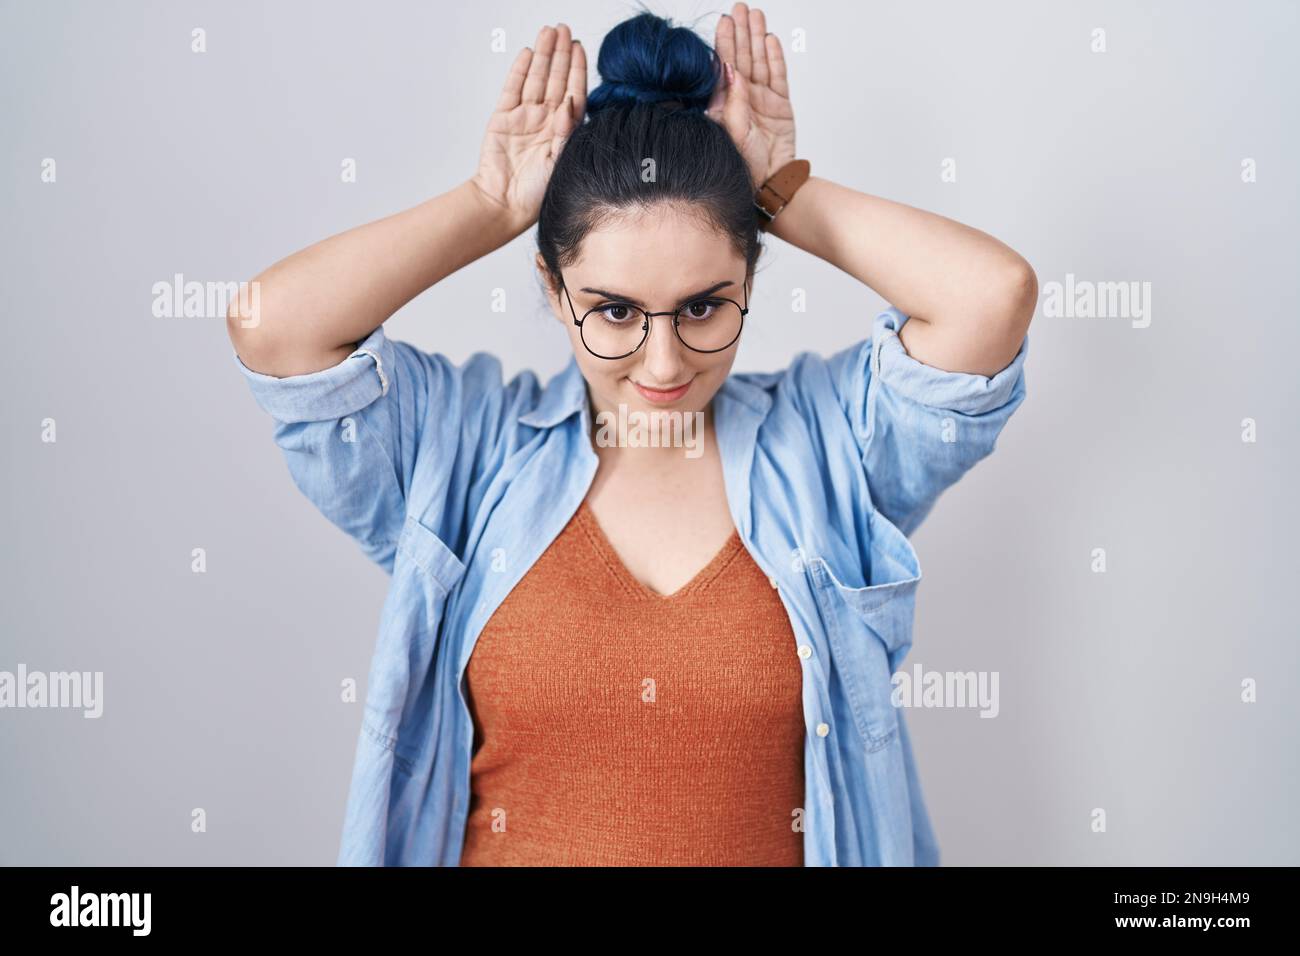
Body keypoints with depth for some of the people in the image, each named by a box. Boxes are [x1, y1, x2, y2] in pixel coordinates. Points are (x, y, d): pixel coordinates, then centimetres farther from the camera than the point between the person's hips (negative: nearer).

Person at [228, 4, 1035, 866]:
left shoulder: (827, 442, -3)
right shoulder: (465, 455, -4)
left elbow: (995, 293, -14)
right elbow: (272, 327, -14)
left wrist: (783, 193, -6)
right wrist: (496, 206, -8)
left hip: (782, 843, 0)